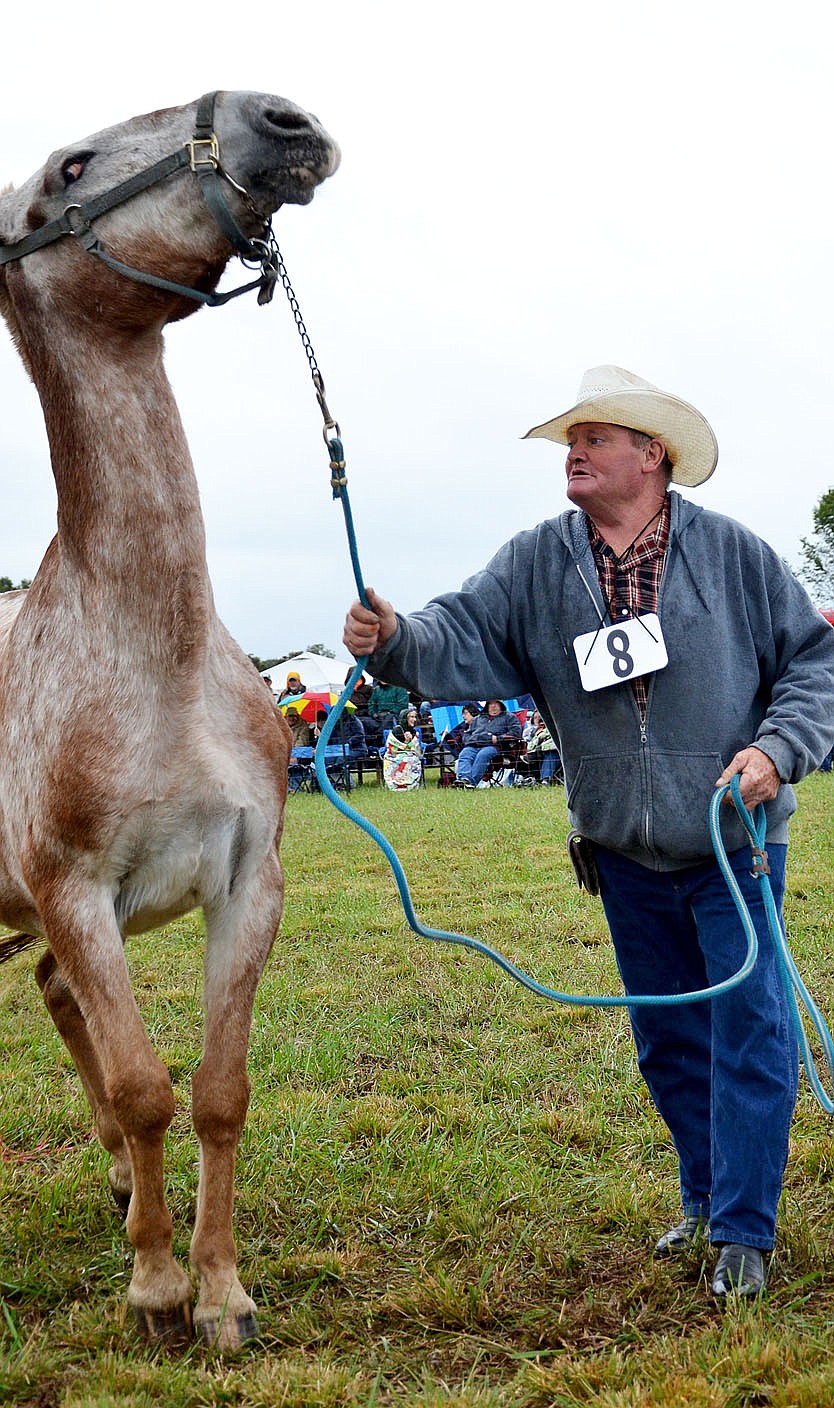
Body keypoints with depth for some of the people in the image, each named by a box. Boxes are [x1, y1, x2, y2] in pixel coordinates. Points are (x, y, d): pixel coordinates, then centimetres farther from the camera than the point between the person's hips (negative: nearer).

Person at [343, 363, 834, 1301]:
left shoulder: (732, 553, -6)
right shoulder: (538, 563, 0)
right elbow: (464, 636, -13)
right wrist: (395, 640, -33)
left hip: (732, 844, -3)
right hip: (626, 852, 3)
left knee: (747, 1027, -3)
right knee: (666, 1037, 15)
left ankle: (743, 1230, 10)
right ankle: (706, 1197, 34)